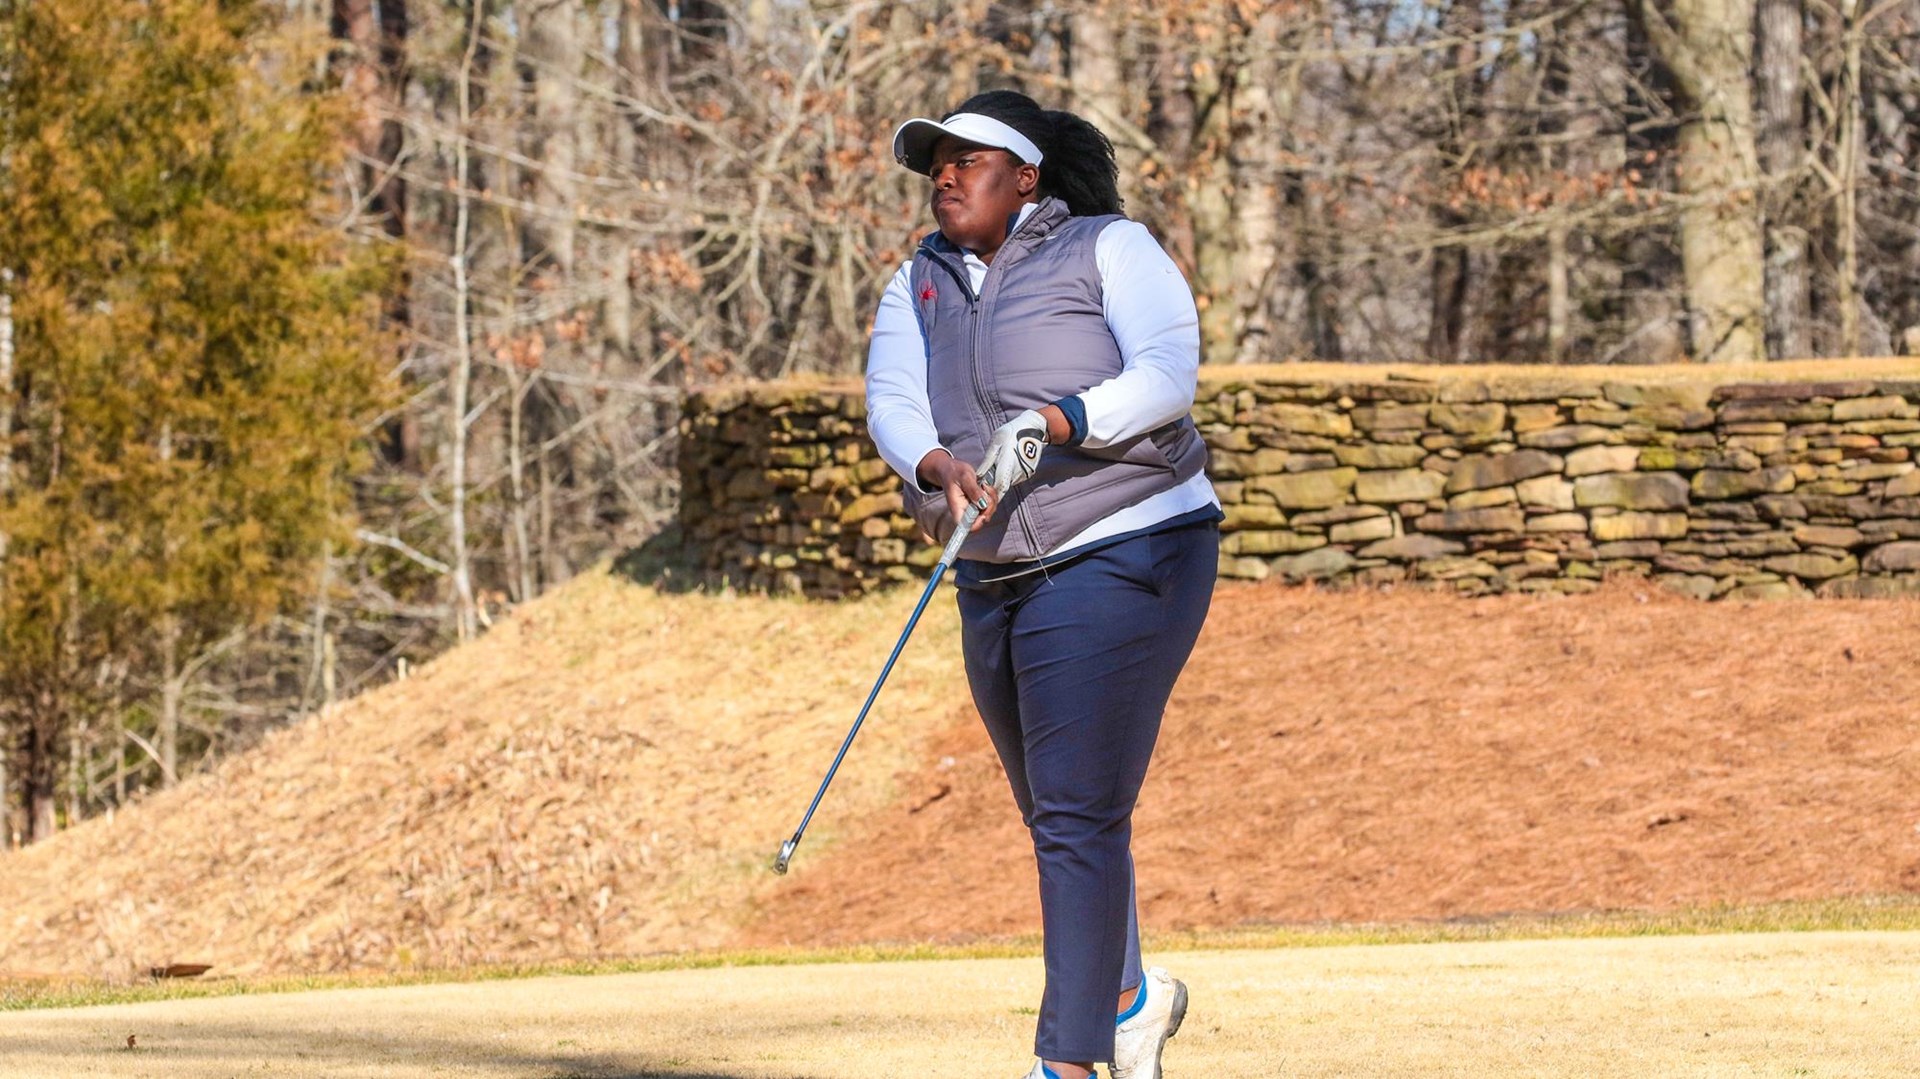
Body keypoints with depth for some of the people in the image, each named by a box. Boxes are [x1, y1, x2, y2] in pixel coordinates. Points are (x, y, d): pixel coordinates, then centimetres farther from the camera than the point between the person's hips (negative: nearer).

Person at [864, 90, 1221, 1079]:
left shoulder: (1110, 250, -5)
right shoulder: (920, 285, 11)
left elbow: (1168, 374, -18)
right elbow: (891, 404, -3)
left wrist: (1051, 423, -33)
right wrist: (940, 469, -25)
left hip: (1122, 558, -7)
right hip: (997, 579, 7)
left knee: (1078, 817, -13)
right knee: (1053, 812, 18)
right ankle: (1130, 997, 42)